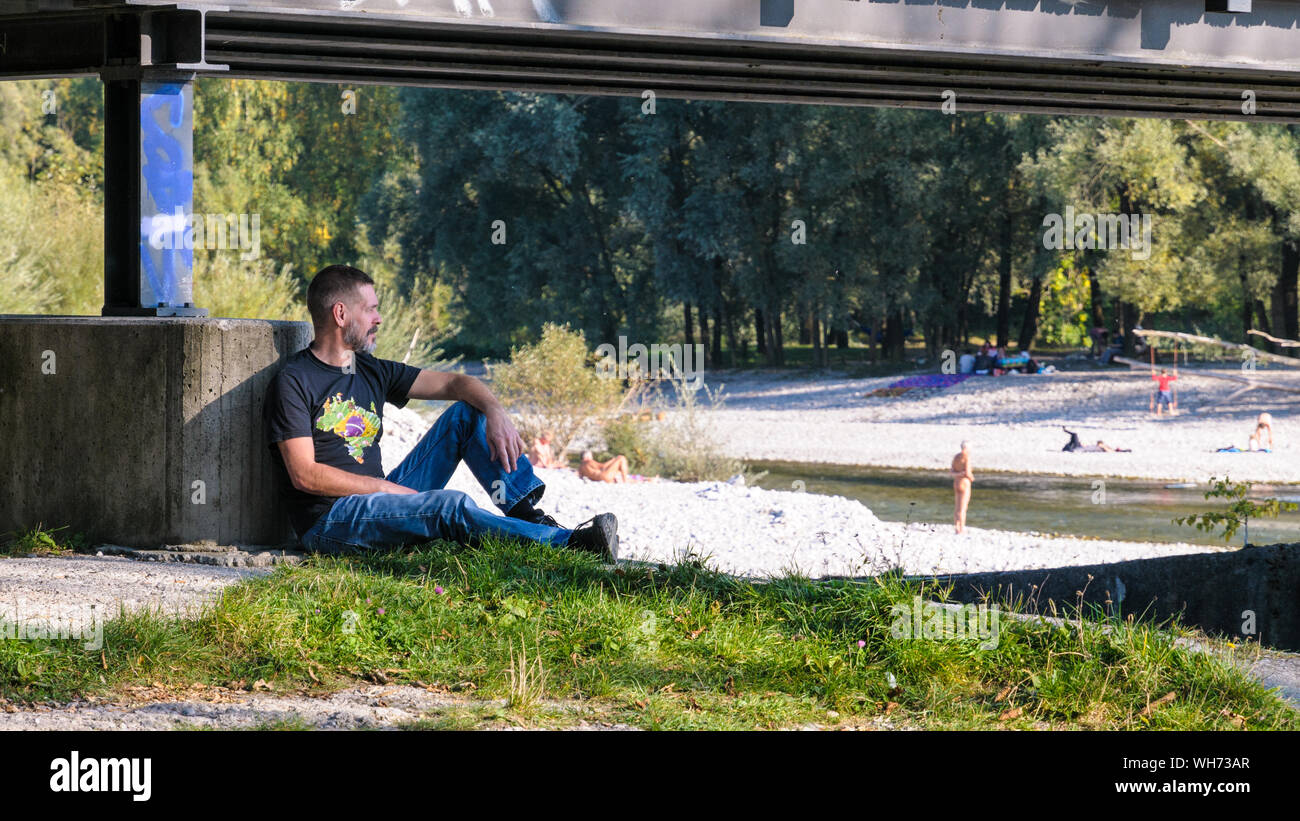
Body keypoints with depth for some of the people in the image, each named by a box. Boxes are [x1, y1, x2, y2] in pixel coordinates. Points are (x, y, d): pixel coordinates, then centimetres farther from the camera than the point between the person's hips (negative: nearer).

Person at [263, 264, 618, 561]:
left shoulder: (372, 372, 15)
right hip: (328, 521, -8)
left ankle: (528, 514, -13)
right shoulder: (293, 382, -8)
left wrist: (496, 413, -8)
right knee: (452, 506, -31)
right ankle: (567, 542, -31)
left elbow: (455, 384, 14)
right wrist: (388, 488, -15)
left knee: (466, 414, 3)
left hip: (382, 501, 8)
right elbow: (305, 475, -16)